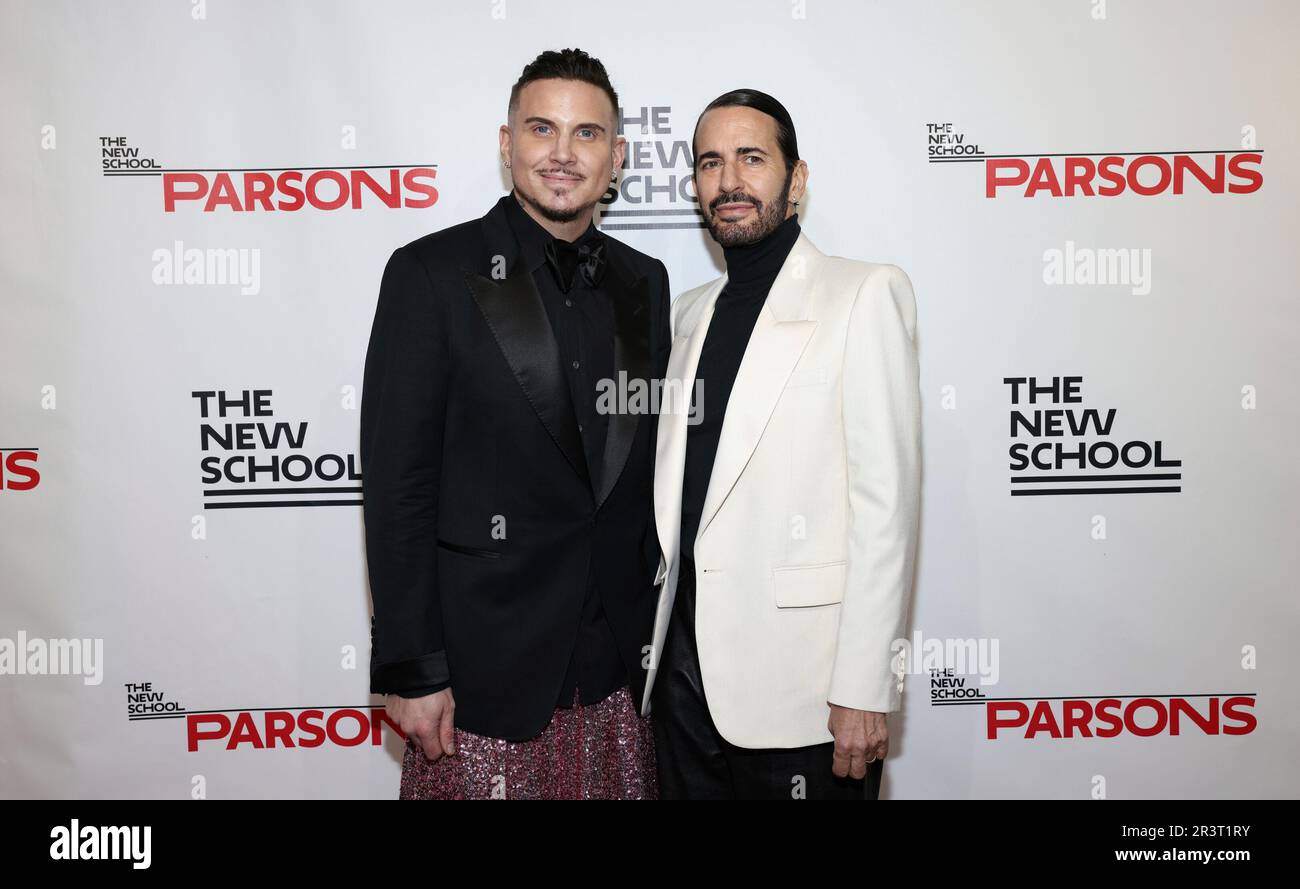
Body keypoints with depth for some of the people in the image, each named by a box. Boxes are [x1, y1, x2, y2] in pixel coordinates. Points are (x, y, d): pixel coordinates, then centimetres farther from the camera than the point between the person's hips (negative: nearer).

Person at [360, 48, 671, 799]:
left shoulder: (644, 282, 7)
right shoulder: (432, 273, -7)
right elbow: (398, 483, -10)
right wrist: (412, 671, -11)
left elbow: (650, 459, 11)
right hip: (483, 669, -4)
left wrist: (656, 625, 9)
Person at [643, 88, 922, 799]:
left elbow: (885, 499, -12)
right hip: (684, 661, 6)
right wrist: (657, 641, 10)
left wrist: (863, 691, -15)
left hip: (797, 683, -5)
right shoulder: (691, 313, 13)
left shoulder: (865, 294, -6)